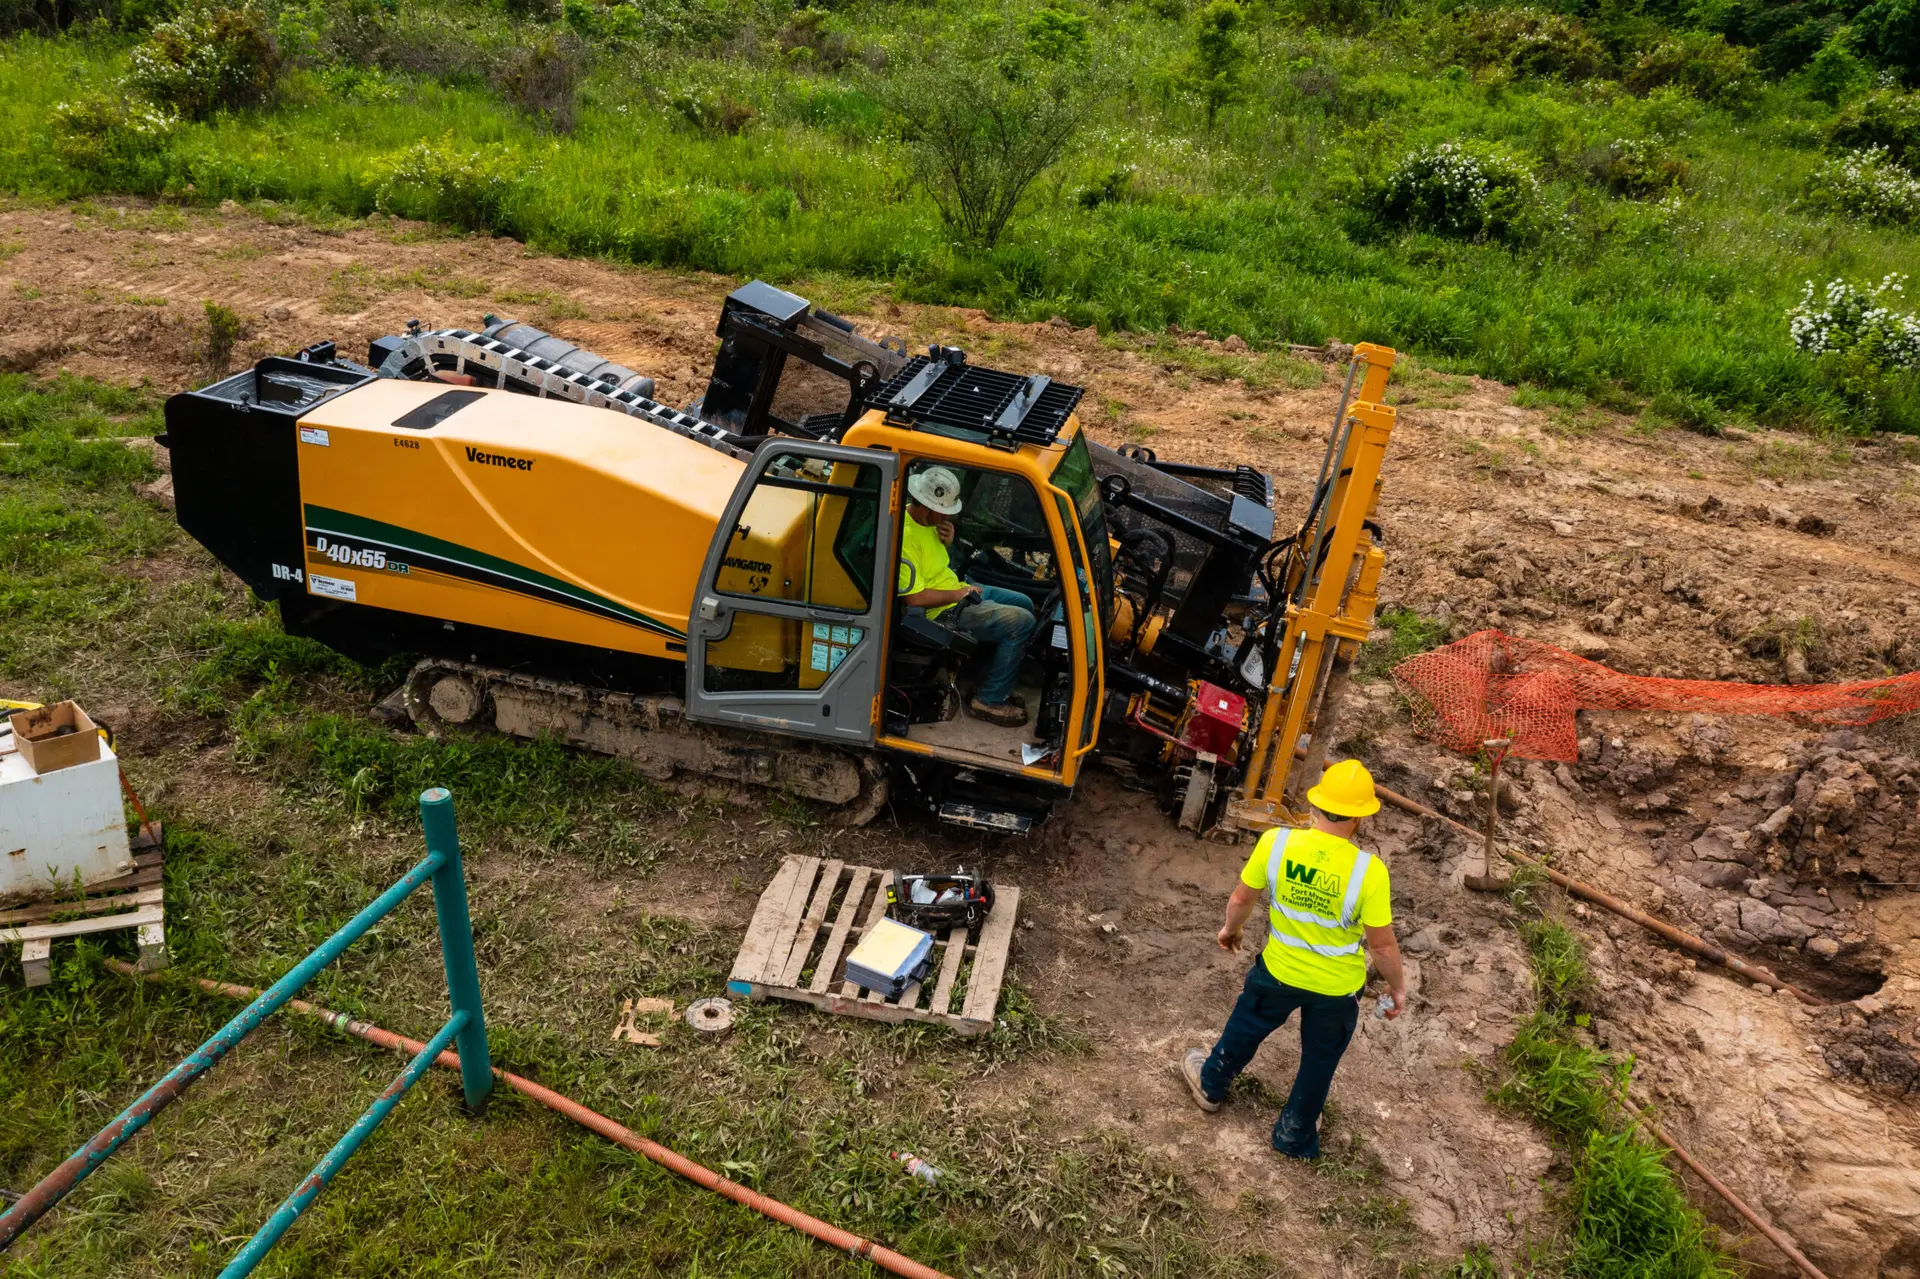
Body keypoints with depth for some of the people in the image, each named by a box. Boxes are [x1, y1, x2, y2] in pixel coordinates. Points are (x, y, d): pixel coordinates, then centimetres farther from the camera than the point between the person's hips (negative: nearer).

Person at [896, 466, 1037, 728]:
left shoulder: (927, 519, 1)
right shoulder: (906, 536, -29)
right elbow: (914, 597, -31)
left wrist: (947, 541, -3)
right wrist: (958, 594, -18)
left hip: (958, 590, 11)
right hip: (946, 612, -11)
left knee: (1024, 604, 21)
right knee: (1021, 623, -19)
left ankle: (998, 687, 21)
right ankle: (988, 701, -6)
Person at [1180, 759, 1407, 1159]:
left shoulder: (1275, 842, -22)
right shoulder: (1368, 871, -28)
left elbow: (1241, 898, -8)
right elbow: (1382, 945, -17)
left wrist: (1231, 929, 14)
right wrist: (1398, 987, 1)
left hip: (1279, 969, 2)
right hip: (1336, 987, -1)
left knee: (1245, 1028, 30)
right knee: (1319, 1059, 24)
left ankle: (1210, 1084, 53)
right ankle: (1295, 1136, 44)